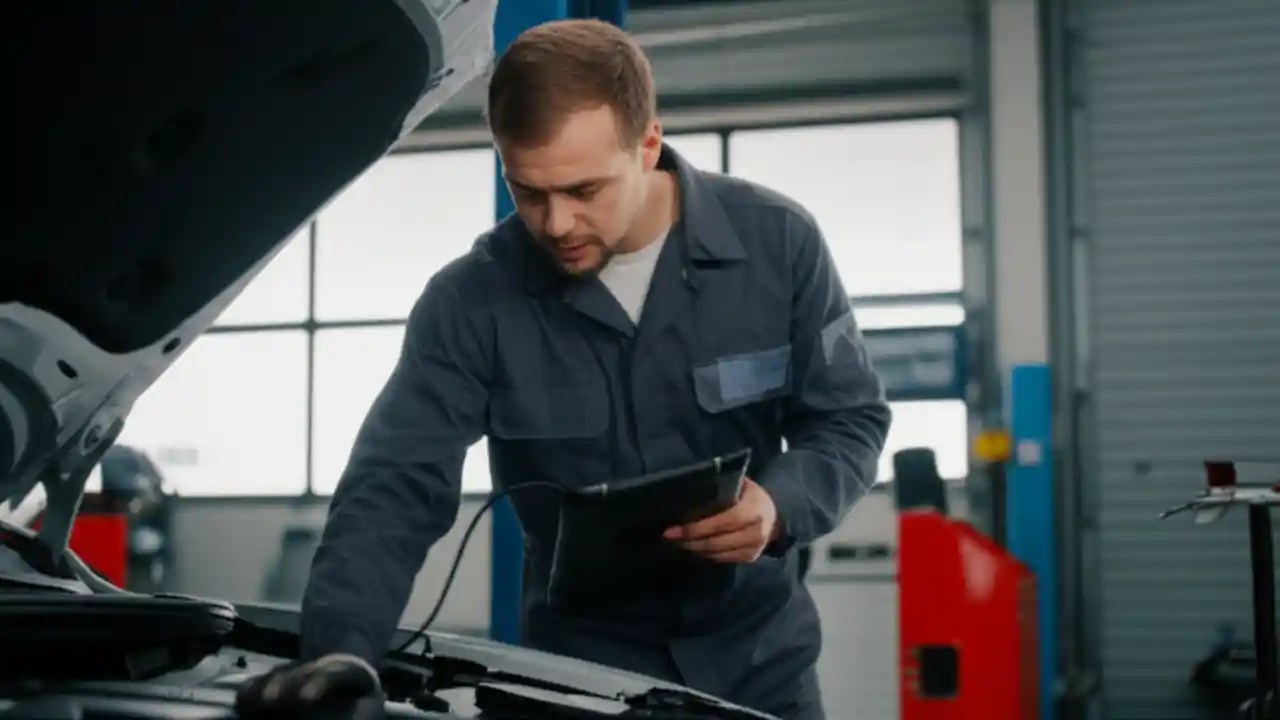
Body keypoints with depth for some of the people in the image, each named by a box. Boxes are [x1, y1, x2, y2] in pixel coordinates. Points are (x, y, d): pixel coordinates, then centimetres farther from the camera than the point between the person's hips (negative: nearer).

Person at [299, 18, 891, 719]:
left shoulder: (778, 242, -13)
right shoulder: (471, 301, -15)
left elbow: (850, 417, -4)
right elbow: (393, 490, -20)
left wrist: (780, 505, -26)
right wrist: (339, 663, -36)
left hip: (757, 657, 1)